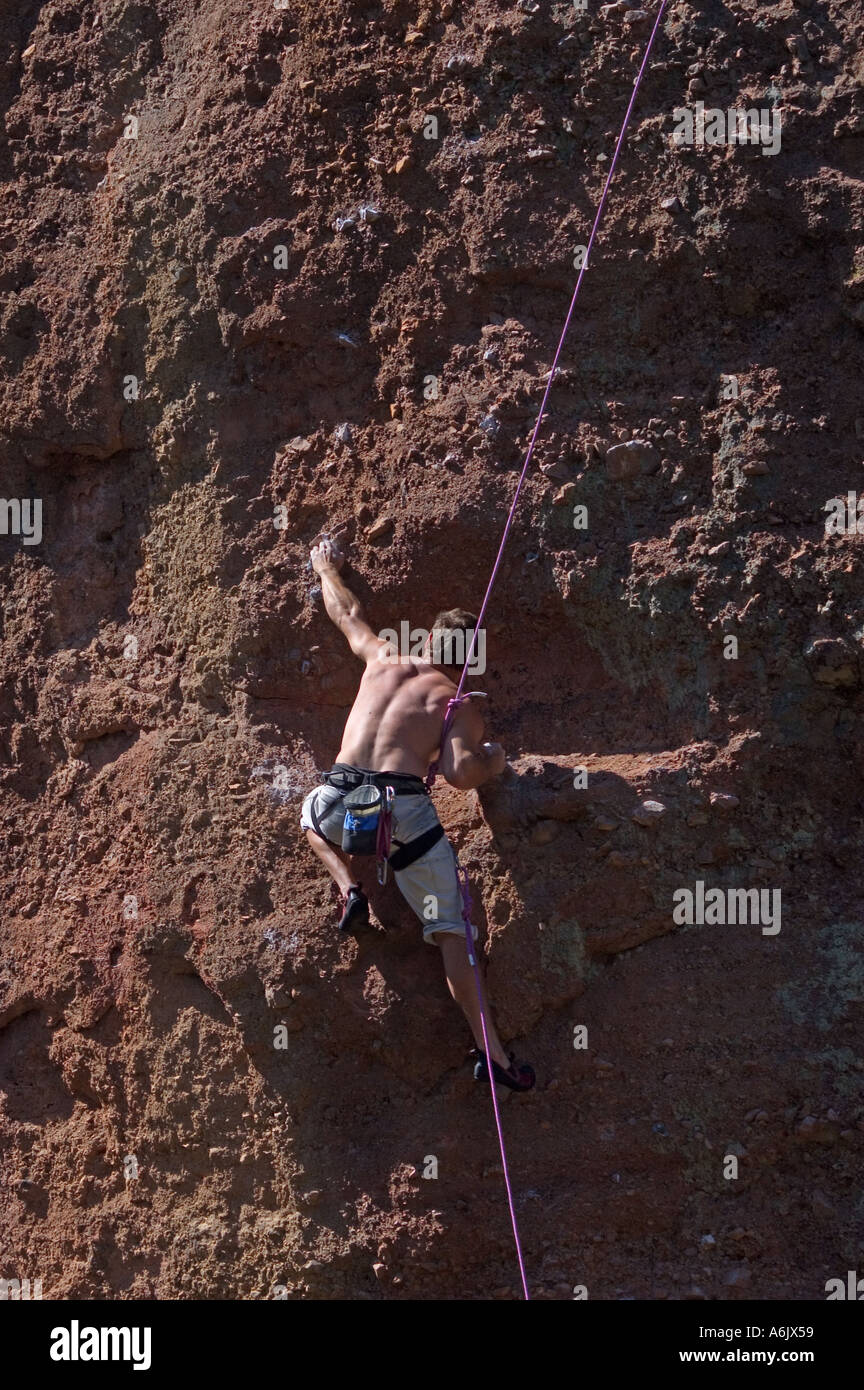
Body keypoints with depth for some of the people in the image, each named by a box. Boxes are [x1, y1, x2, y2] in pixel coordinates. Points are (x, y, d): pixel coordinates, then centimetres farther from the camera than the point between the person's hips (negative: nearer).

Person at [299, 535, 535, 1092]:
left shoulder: (382, 659, 19)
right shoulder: (459, 703, 8)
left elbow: (348, 614, 37)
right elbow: (461, 774, -8)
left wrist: (327, 570, 56)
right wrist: (493, 761, 14)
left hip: (342, 805, 3)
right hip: (405, 811, -3)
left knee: (313, 815, 41)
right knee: (451, 931, 5)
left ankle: (350, 889, 16)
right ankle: (491, 1051, 2)